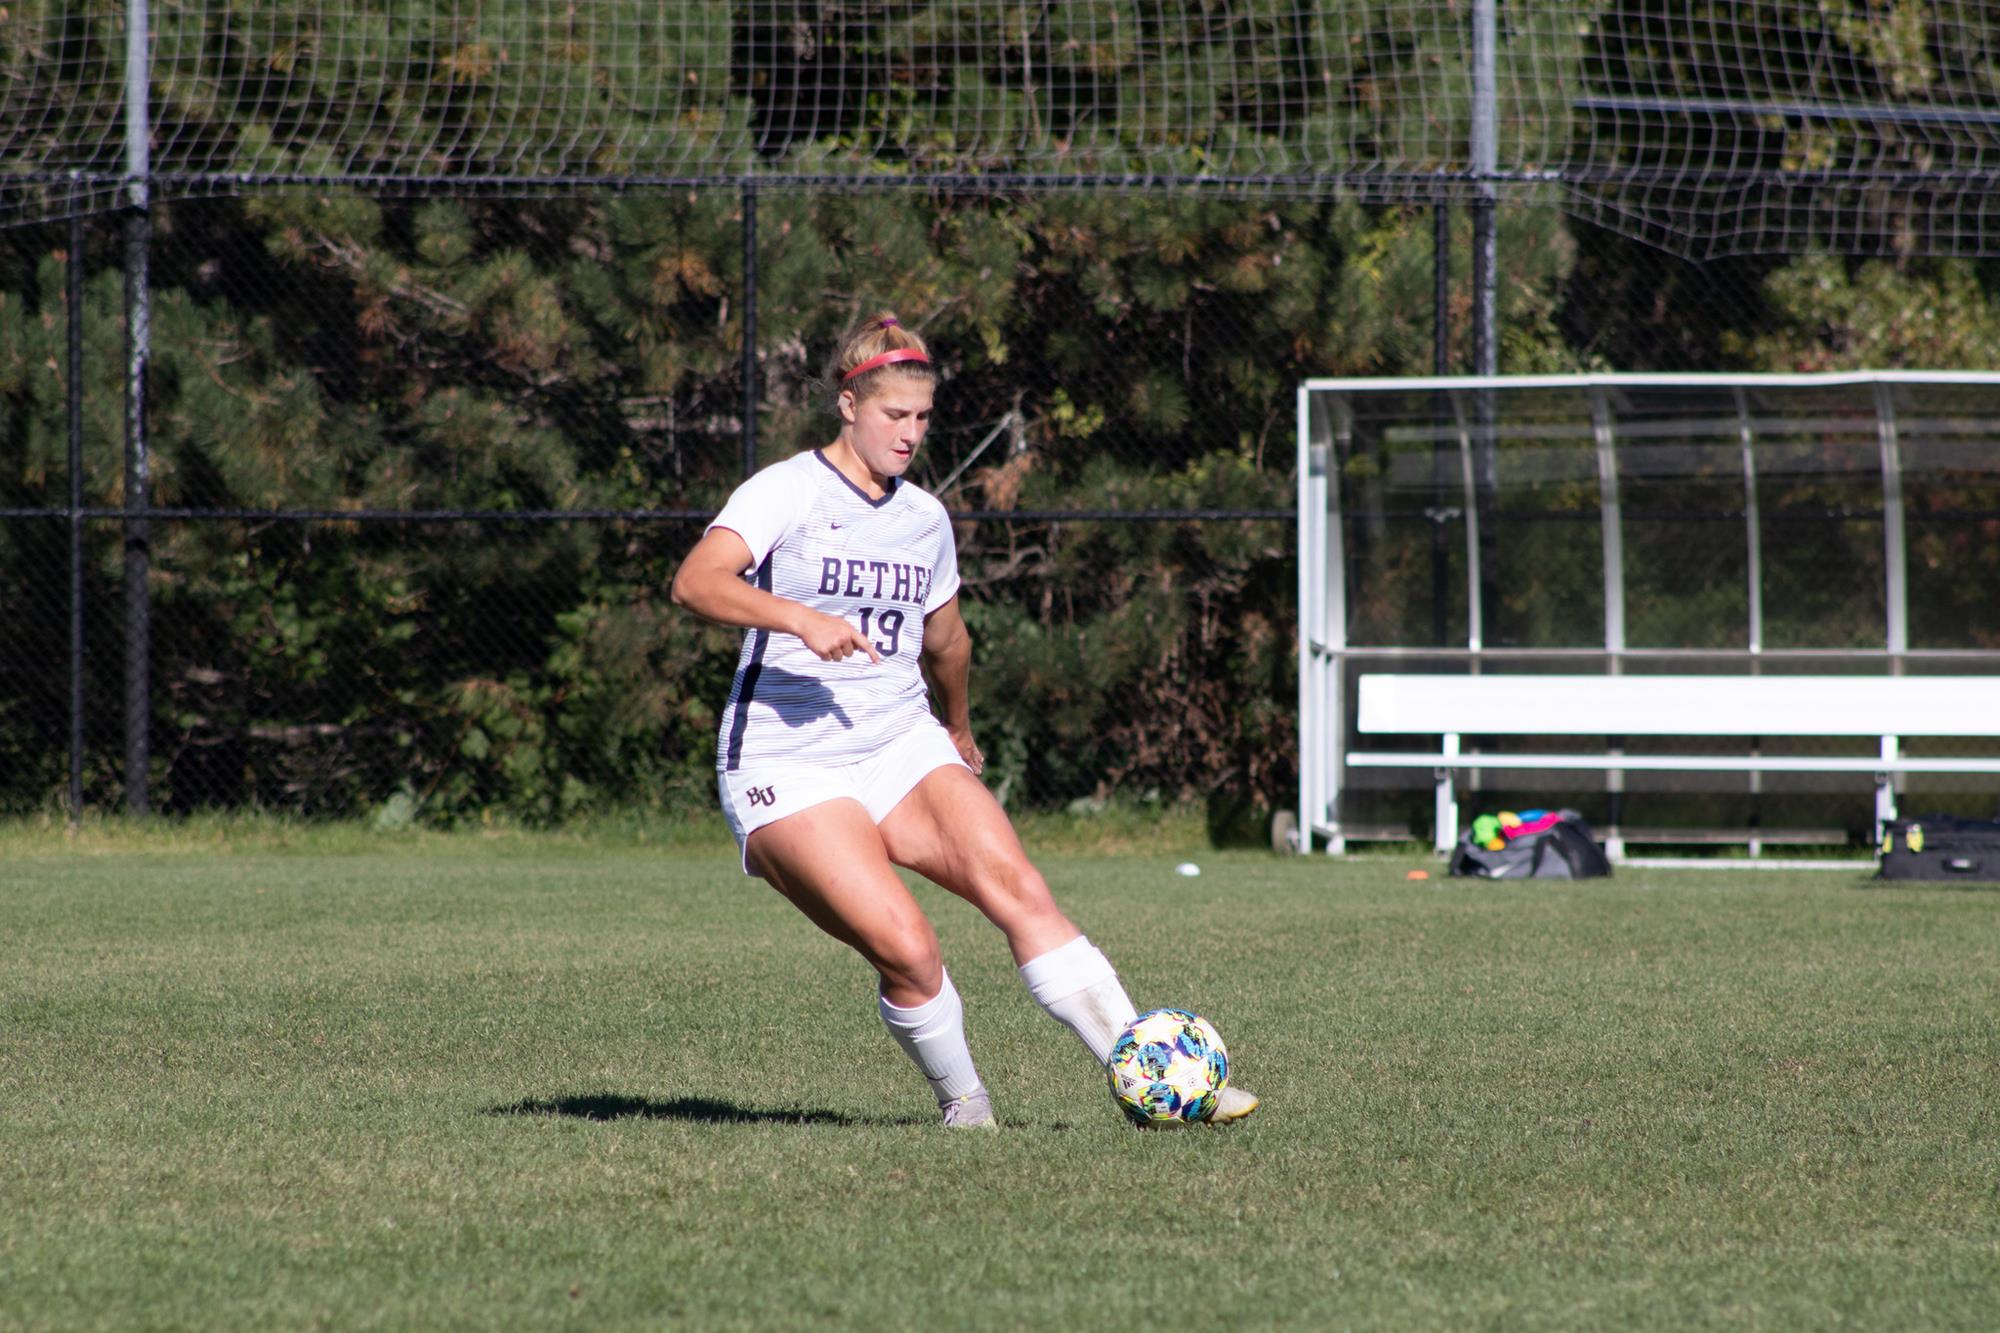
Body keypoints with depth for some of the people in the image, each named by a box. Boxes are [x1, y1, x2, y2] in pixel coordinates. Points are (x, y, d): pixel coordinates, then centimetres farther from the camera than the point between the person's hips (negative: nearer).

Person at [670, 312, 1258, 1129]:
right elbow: (695, 584, -22)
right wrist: (799, 617, -35)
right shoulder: (788, 492, -6)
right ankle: (962, 1106, 1)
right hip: (790, 770, -5)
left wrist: (959, 730, 44)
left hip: (903, 751, 5)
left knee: (1017, 887, -19)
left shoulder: (924, 519, 13)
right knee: (907, 949, -24)